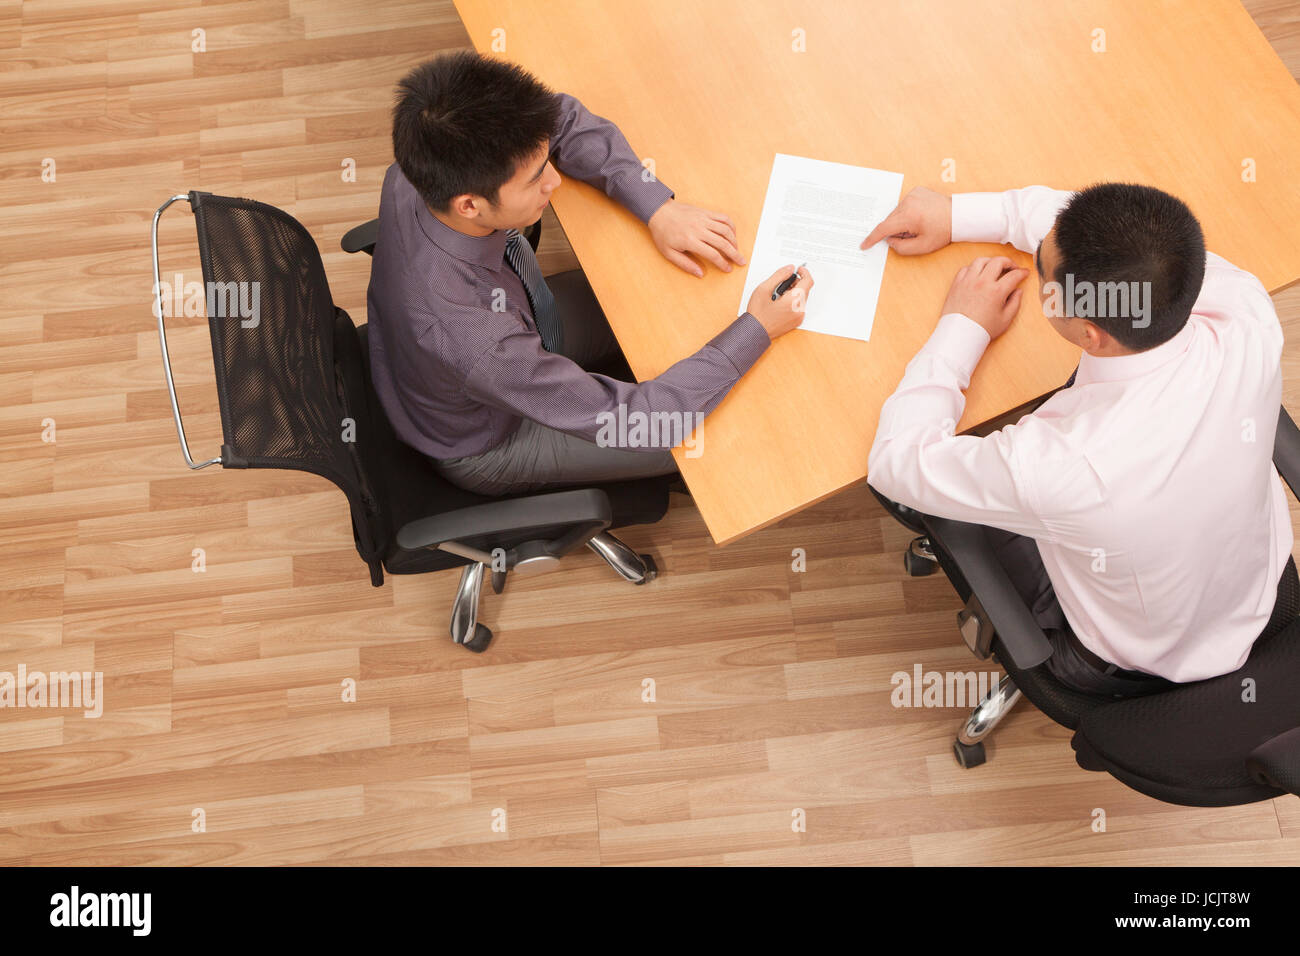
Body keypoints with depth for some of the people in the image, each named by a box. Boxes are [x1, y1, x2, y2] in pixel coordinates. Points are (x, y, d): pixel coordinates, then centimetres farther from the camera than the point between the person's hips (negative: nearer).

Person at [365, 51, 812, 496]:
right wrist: (757, 330, -28)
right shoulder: (474, 343, -46)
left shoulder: (422, 174, -27)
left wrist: (659, 207, -21)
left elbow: (562, 118, -10)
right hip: (486, 445, -6)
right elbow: (635, 423, -35)